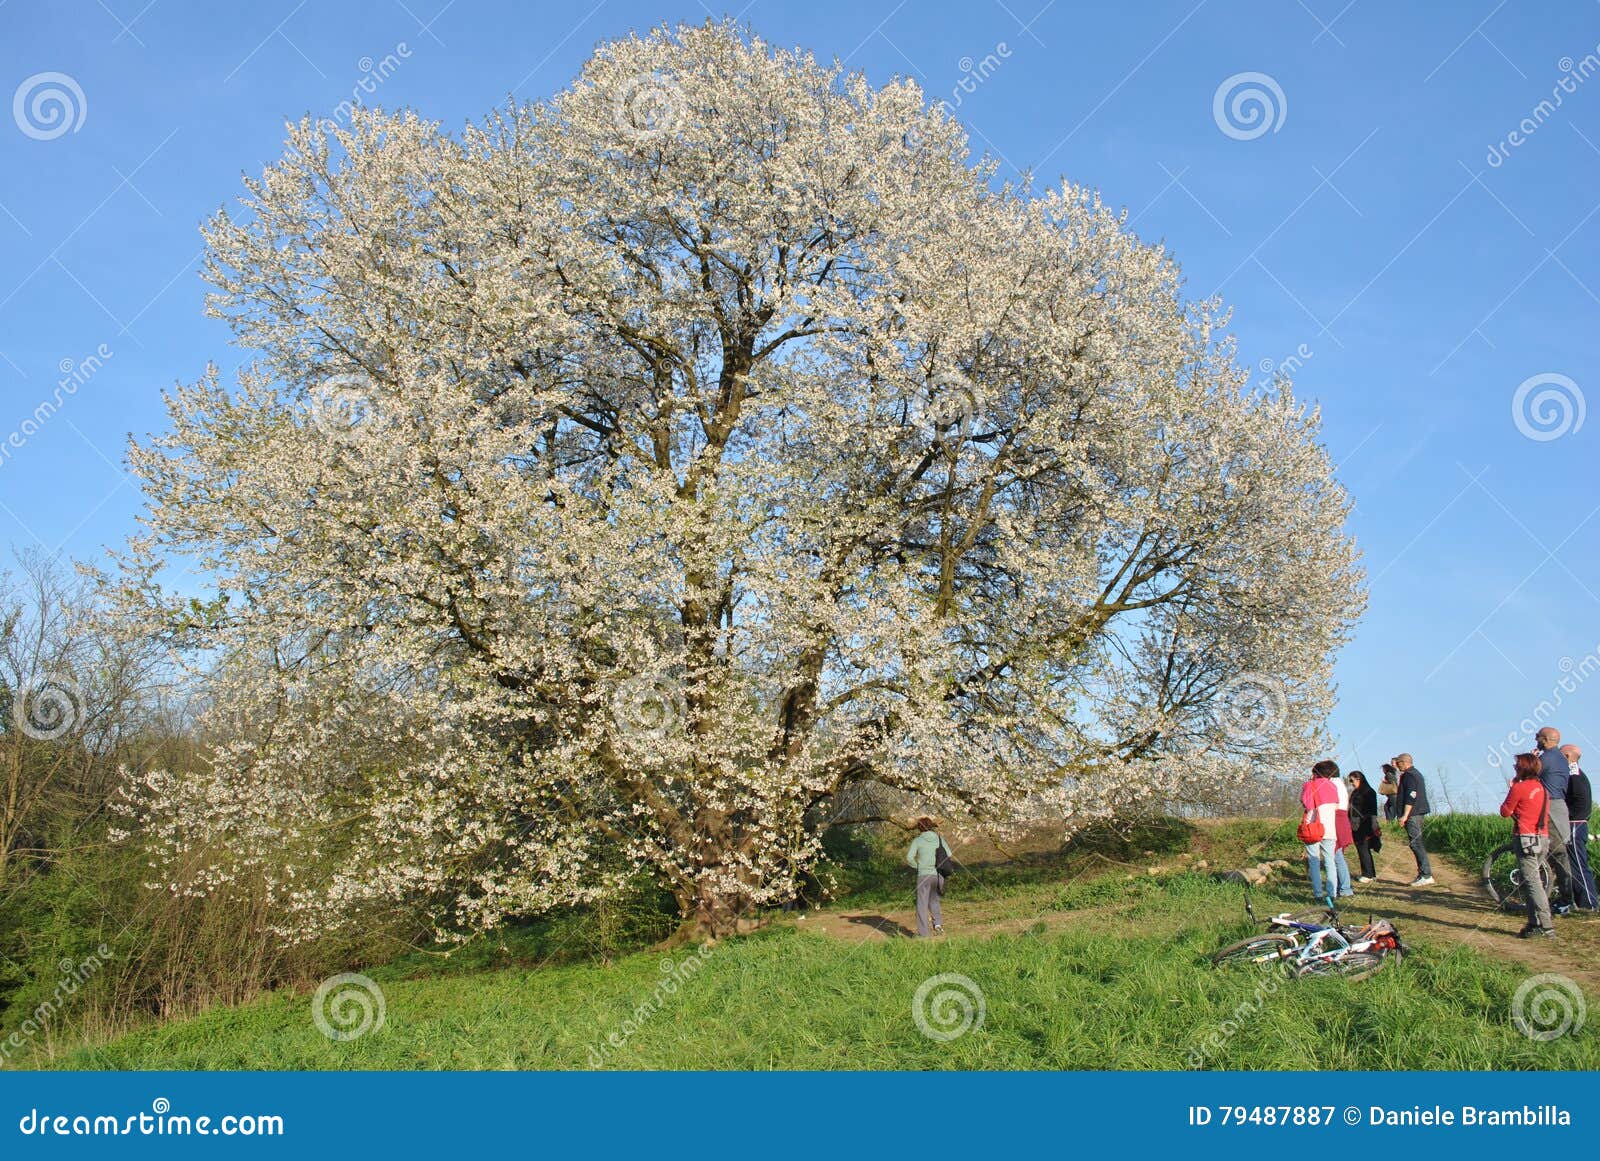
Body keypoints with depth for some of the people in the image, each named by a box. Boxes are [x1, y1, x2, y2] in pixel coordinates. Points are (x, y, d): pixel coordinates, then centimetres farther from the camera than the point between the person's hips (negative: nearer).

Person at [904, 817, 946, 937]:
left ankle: (923, 933, 4)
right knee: (934, 900, 21)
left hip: (923, 874, -3)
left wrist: (918, 866, 5)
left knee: (922, 904, 5)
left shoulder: (917, 840, -2)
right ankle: (938, 923, 2)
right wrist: (938, 865, 12)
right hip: (938, 874, 3)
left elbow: (909, 857, -11)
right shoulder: (939, 839, 6)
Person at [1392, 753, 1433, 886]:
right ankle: (1423, 874, 12)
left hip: (1412, 814, -10)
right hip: (1419, 813, 10)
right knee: (1417, 844, 11)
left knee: (1416, 844, -11)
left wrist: (1405, 815, -21)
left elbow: (1411, 797, -20)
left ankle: (1426, 876, -13)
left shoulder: (1409, 775, -11)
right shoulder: (1416, 773, 20)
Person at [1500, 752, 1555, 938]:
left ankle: (1546, 925, -15)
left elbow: (1505, 812, -1)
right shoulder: (1542, 788, 13)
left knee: (1532, 883, -9)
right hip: (1544, 839, 8)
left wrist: (1511, 787, 7)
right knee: (1533, 881, 14)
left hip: (1526, 839, -8)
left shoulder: (1519, 787, -9)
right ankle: (1534, 923, 15)